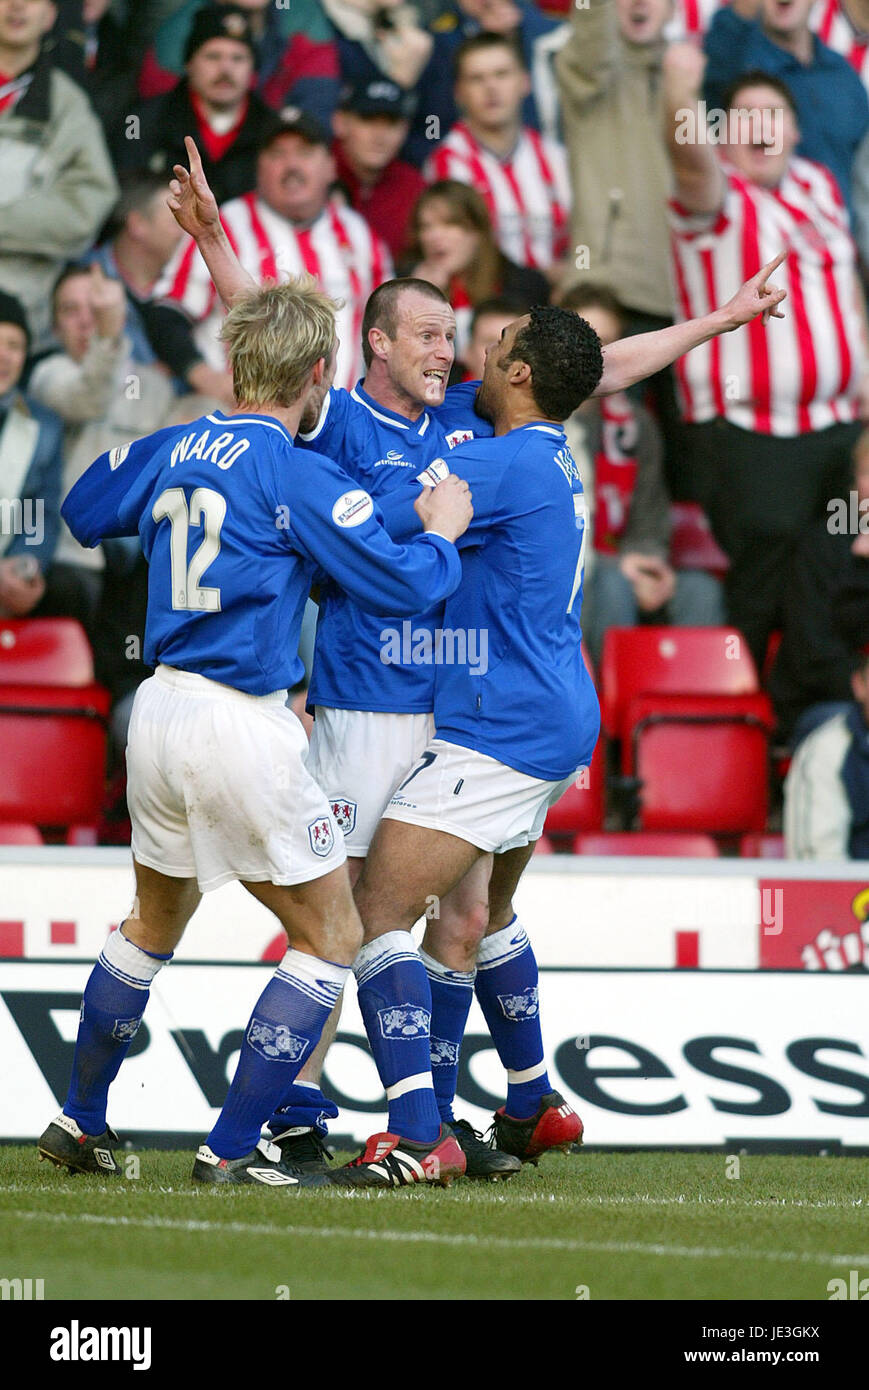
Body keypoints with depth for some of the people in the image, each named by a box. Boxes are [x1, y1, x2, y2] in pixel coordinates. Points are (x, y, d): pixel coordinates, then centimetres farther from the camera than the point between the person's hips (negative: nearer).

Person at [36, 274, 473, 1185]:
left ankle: (79, 1121, 33)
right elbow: (399, 581, -13)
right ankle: (232, 1148, -1)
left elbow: (81, 513, 25)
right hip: (239, 725, -7)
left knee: (153, 924, 27)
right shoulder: (295, 474, -13)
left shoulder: (171, 450, 7)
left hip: (159, 706, 7)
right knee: (330, 938, 4)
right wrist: (444, 534, 6)